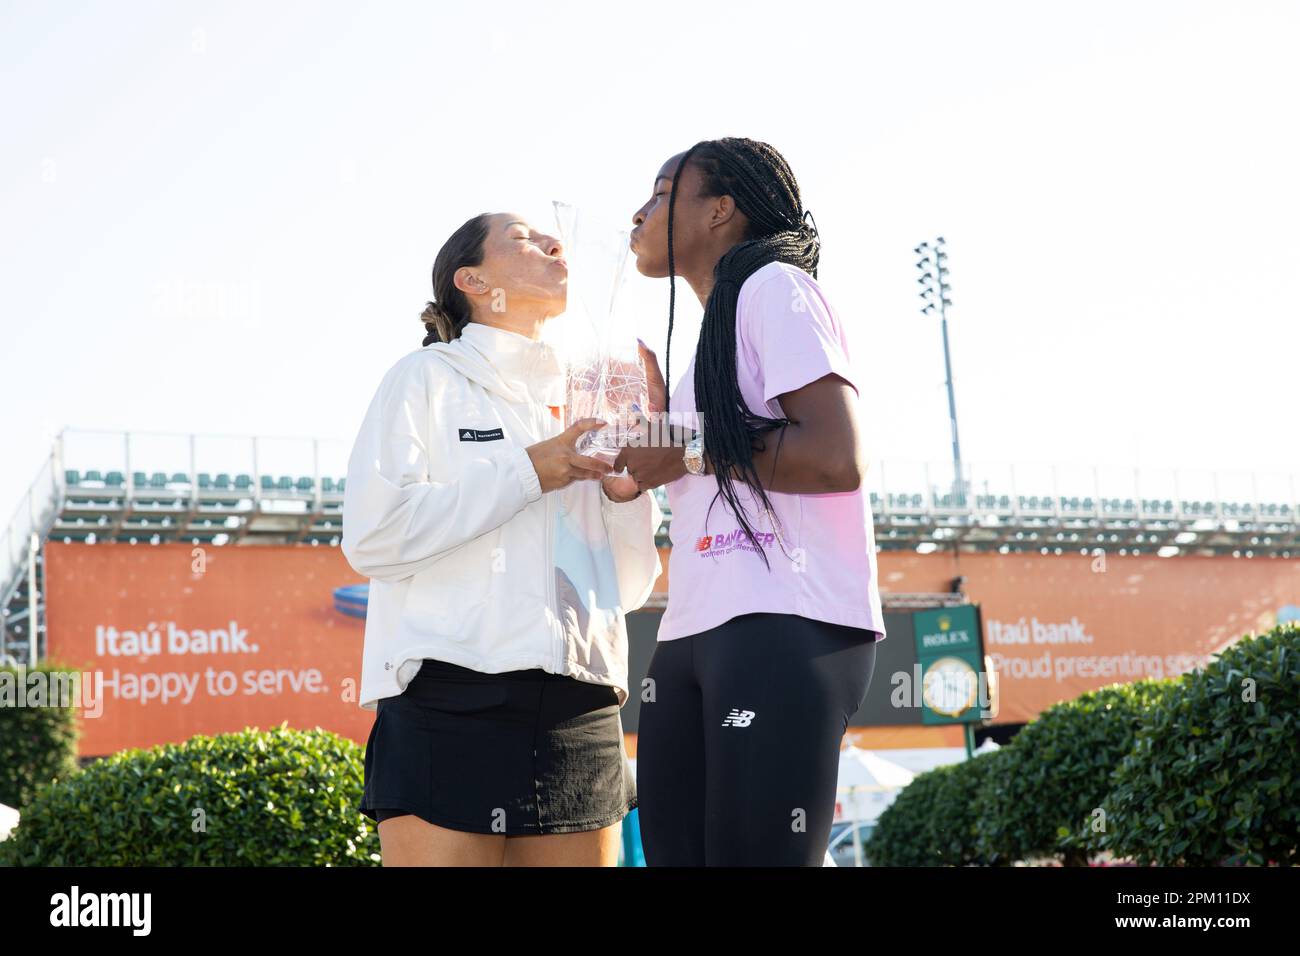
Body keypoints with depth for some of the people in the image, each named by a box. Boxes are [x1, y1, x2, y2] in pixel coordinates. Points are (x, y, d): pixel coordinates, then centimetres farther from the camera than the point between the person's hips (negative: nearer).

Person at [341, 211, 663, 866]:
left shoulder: (580, 403, 21)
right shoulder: (428, 378, 7)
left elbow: (630, 587, 19)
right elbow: (372, 538, -8)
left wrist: (627, 491, 0)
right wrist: (526, 473, -8)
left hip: (580, 713, 5)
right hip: (452, 704, -5)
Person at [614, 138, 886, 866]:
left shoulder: (775, 288, -2)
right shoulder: (716, 329, 26)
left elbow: (839, 458, -15)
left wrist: (686, 454, -7)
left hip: (788, 627, -9)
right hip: (698, 633, 9)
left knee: (752, 850, -10)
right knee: (674, 851, 5)